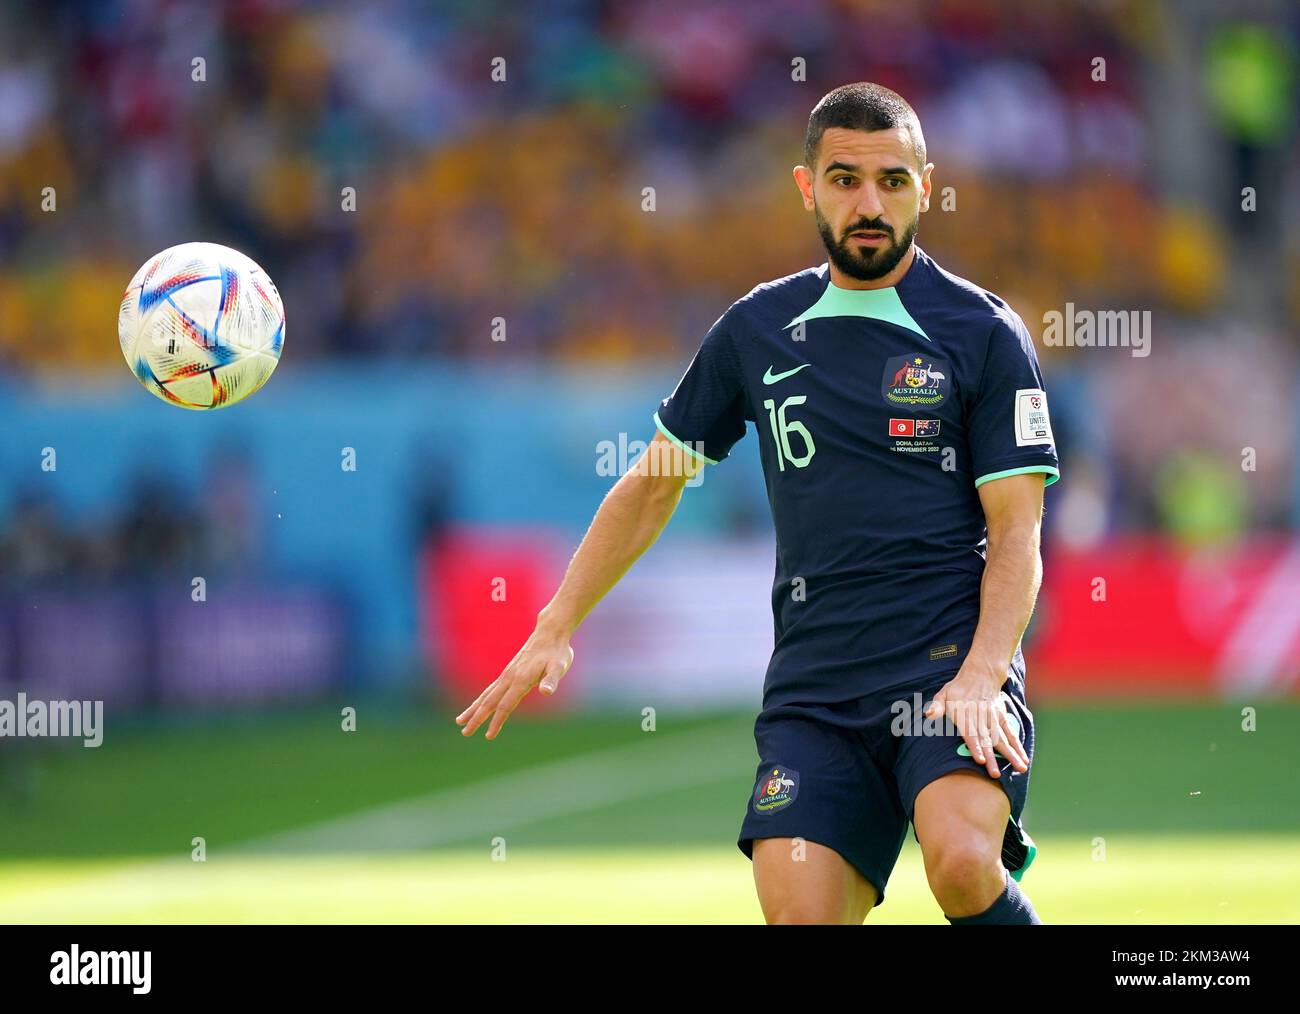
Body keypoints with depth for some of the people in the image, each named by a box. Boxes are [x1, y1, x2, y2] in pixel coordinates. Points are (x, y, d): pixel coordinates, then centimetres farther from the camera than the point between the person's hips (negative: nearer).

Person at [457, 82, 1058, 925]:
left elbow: (1016, 531, -3)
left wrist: (981, 677, -18)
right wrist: (555, 631, 19)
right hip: (812, 685, 4)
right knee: (798, 912, -14)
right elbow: (655, 484, 22)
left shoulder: (984, 334, 1)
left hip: (950, 663, -3)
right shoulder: (757, 331, 11)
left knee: (961, 864, -30)